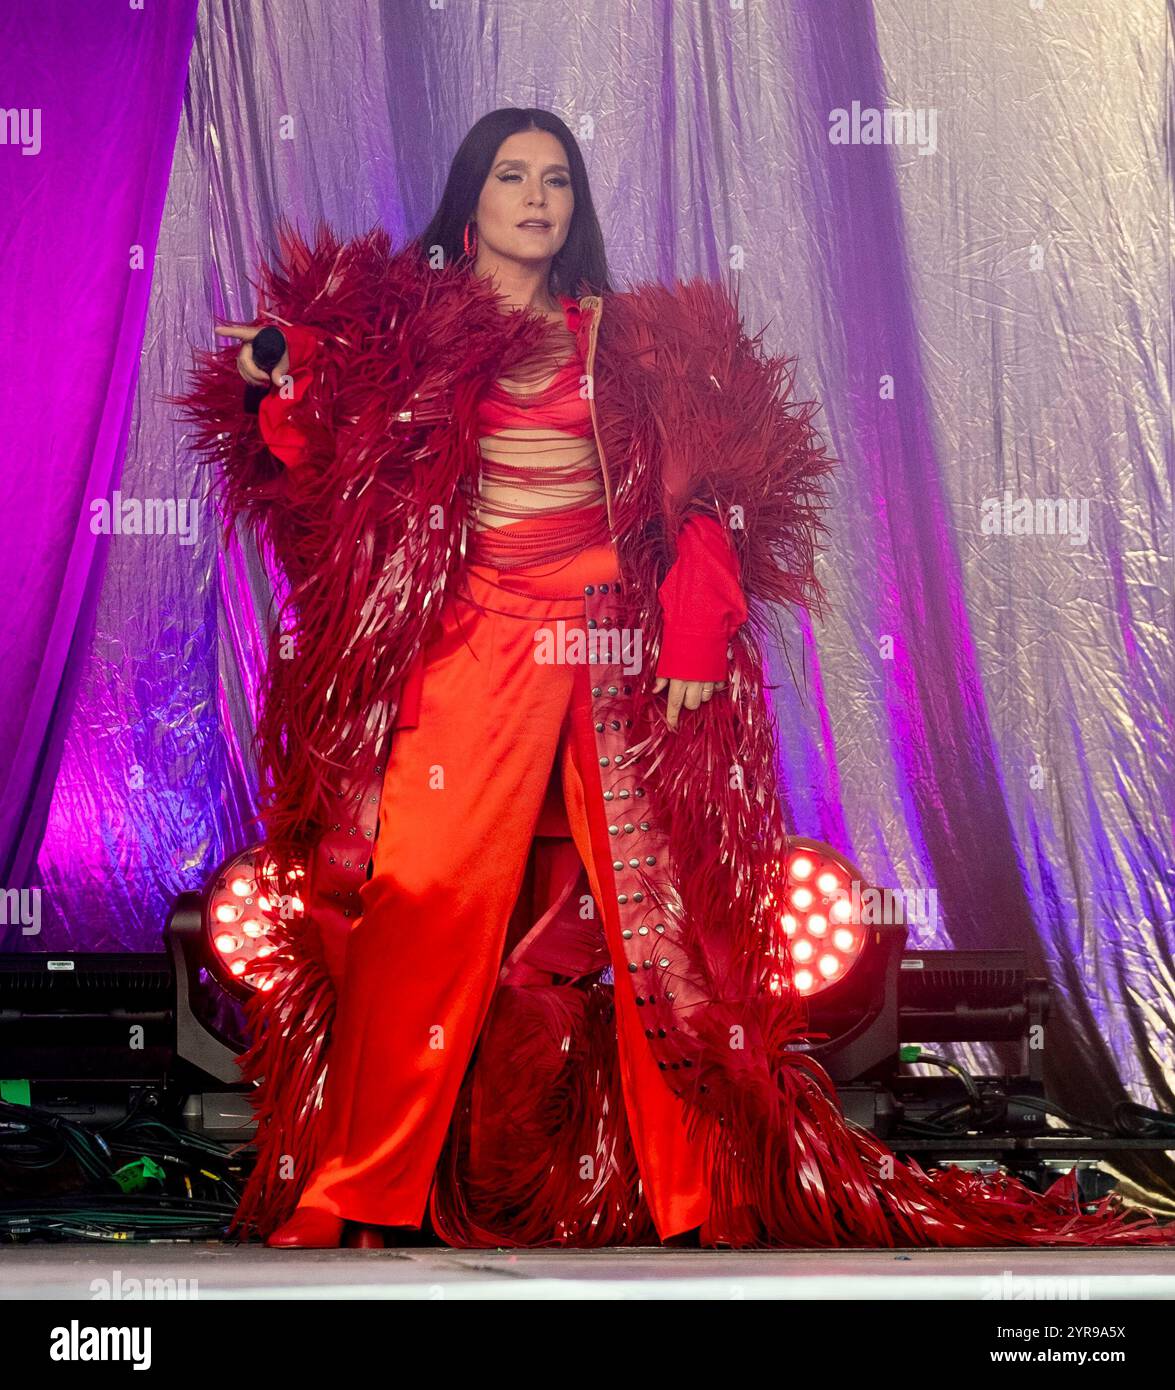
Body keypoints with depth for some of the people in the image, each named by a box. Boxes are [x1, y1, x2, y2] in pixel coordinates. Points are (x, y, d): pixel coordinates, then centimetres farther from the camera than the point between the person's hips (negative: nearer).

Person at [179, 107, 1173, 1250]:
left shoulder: (622, 336, 13)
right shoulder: (406, 321, 11)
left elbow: (706, 491, 8)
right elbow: (330, 471, 3)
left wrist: (694, 635, -2)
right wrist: (276, 386, -14)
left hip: (614, 646, 1)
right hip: (467, 643, -1)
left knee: (651, 895, -1)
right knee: (426, 897, -8)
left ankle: (700, 1186, 8)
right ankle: (354, 1184, 1)